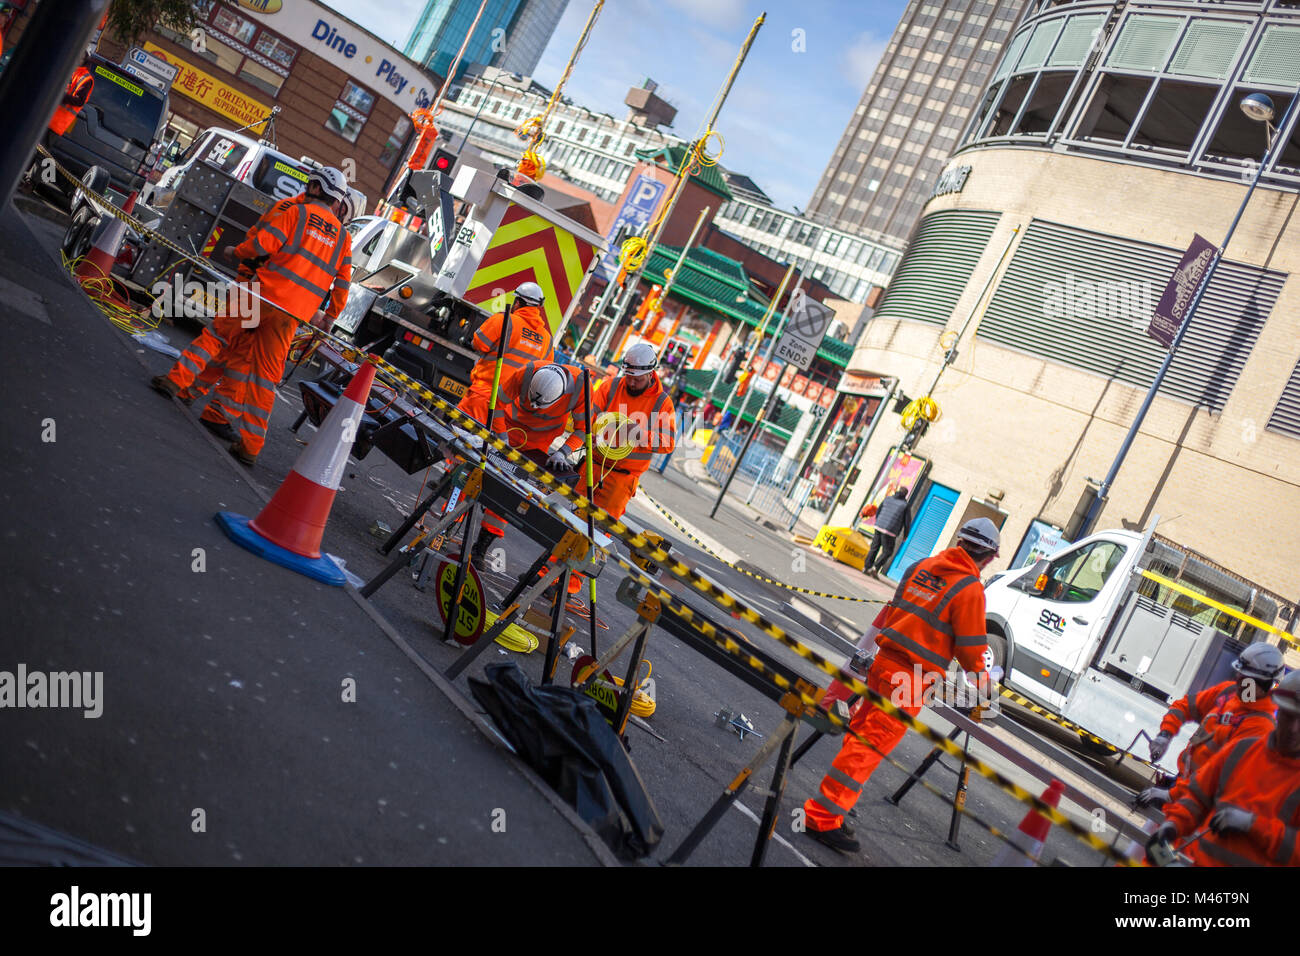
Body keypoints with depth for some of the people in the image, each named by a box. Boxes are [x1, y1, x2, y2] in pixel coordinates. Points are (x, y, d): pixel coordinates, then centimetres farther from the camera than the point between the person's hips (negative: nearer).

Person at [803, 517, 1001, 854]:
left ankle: (828, 809, 19)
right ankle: (822, 817, -2)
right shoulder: (970, 589, -9)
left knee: (862, 736, 14)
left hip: (884, 662, 7)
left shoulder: (921, 566, 11)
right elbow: (969, 649, -6)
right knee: (869, 746, -4)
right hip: (913, 680, -7)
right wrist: (982, 683, 11)